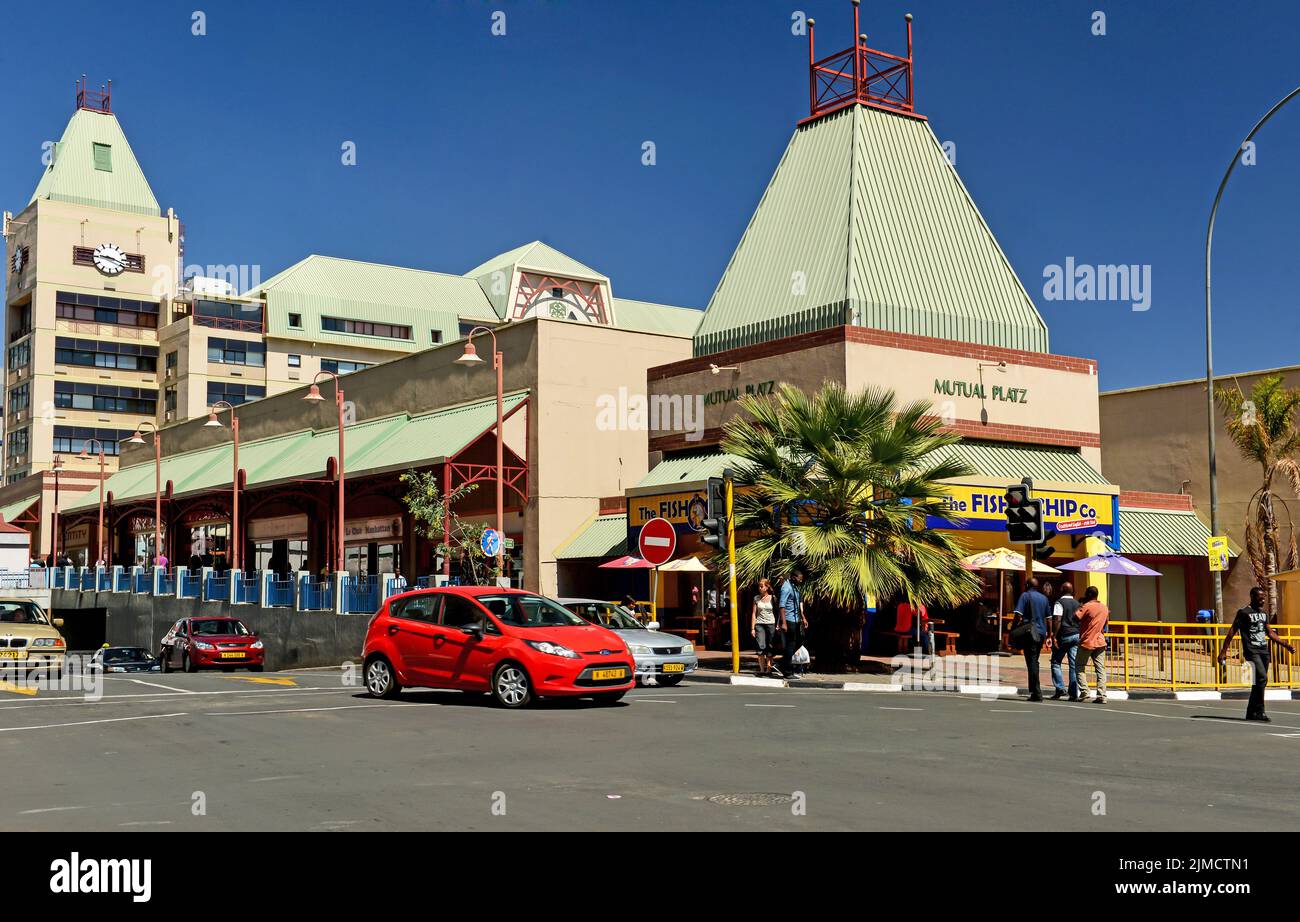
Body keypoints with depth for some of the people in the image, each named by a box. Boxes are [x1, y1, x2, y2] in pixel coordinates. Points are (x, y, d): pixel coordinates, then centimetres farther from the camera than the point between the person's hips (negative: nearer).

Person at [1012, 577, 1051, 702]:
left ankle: (1037, 693, -12)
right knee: (1035, 661, 17)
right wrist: (1047, 633, 25)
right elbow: (1048, 617, 18)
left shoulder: (1025, 595, -4)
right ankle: (1033, 689, 19)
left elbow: (1018, 615, -14)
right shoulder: (1044, 598, 15)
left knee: (1031, 662, -7)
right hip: (1041, 633, 6)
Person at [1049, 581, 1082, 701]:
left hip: (1064, 636, -5)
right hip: (1076, 635, 5)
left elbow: (1057, 620, -14)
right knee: (1074, 665, 3)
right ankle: (1074, 694, 1)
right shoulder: (1077, 603, 12)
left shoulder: (1060, 602, -5)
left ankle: (1060, 688, -5)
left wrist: (1054, 636, -14)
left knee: (1056, 662, 7)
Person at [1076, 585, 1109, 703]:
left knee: (1080, 667, 7)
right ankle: (1102, 696, -5)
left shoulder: (1086, 607, -12)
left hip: (1086, 642, -5)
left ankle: (1084, 691, -5)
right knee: (1100, 669, 2)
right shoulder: (1104, 607, 10)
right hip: (1100, 642, 5)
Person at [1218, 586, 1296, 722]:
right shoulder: (1244, 613, -5)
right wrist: (1223, 651, -10)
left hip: (1264, 651, 7)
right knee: (1262, 678, -19)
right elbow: (1232, 631, -6)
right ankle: (1260, 712, -14)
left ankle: (1251, 712, 15)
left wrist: (1286, 645, 19)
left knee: (1259, 682, 7)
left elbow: (1270, 633, 25)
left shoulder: (1264, 613, 16)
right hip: (1251, 651, -7)